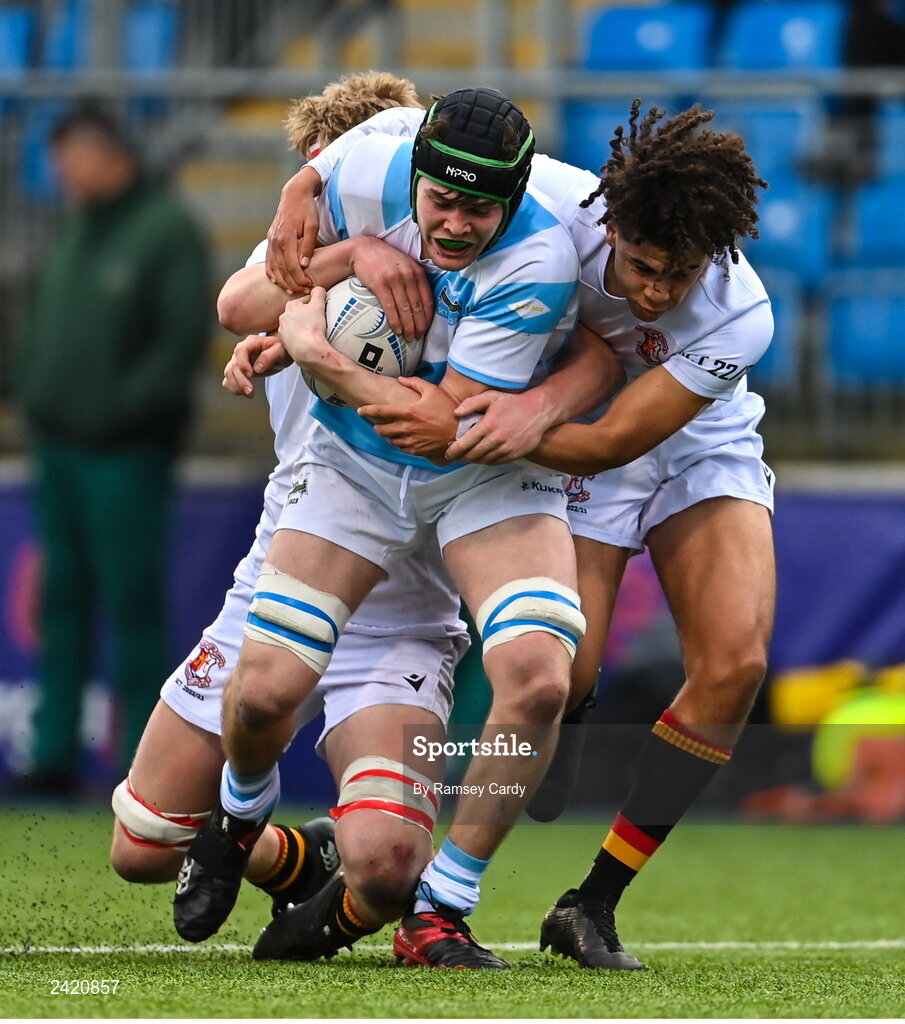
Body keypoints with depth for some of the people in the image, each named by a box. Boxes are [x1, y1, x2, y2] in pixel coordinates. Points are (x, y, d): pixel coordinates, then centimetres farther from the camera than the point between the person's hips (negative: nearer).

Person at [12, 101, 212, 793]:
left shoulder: (167, 232, -7)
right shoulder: (78, 231, 17)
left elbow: (186, 338, -15)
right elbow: (44, 323, 23)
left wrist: (119, 408, -18)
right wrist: (31, 393, 7)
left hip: (123, 452, -8)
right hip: (58, 446, 8)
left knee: (133, 601, -7)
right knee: (62, 600, 8)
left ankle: (144, 764, -6)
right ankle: (56, 755, 11)